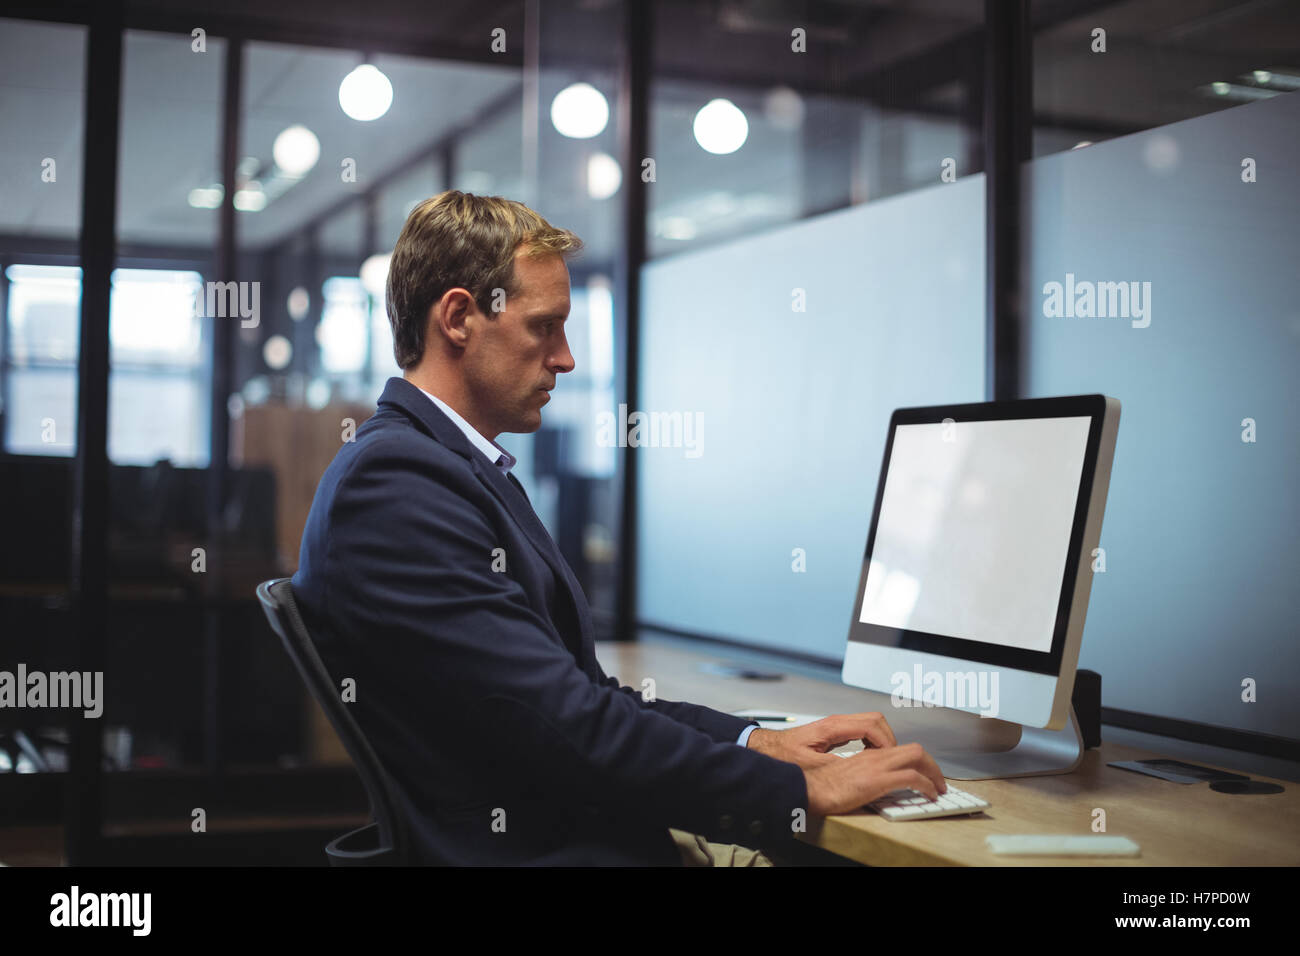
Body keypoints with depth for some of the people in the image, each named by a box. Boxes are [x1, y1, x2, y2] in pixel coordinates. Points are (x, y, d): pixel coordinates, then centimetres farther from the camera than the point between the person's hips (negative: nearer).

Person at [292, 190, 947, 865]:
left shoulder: (464, 471, 17)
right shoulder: (391, 483, -15)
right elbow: (567, 725, -20)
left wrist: (757, 740, 3)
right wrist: (800, 790, -14)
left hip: (587, 830, 9)